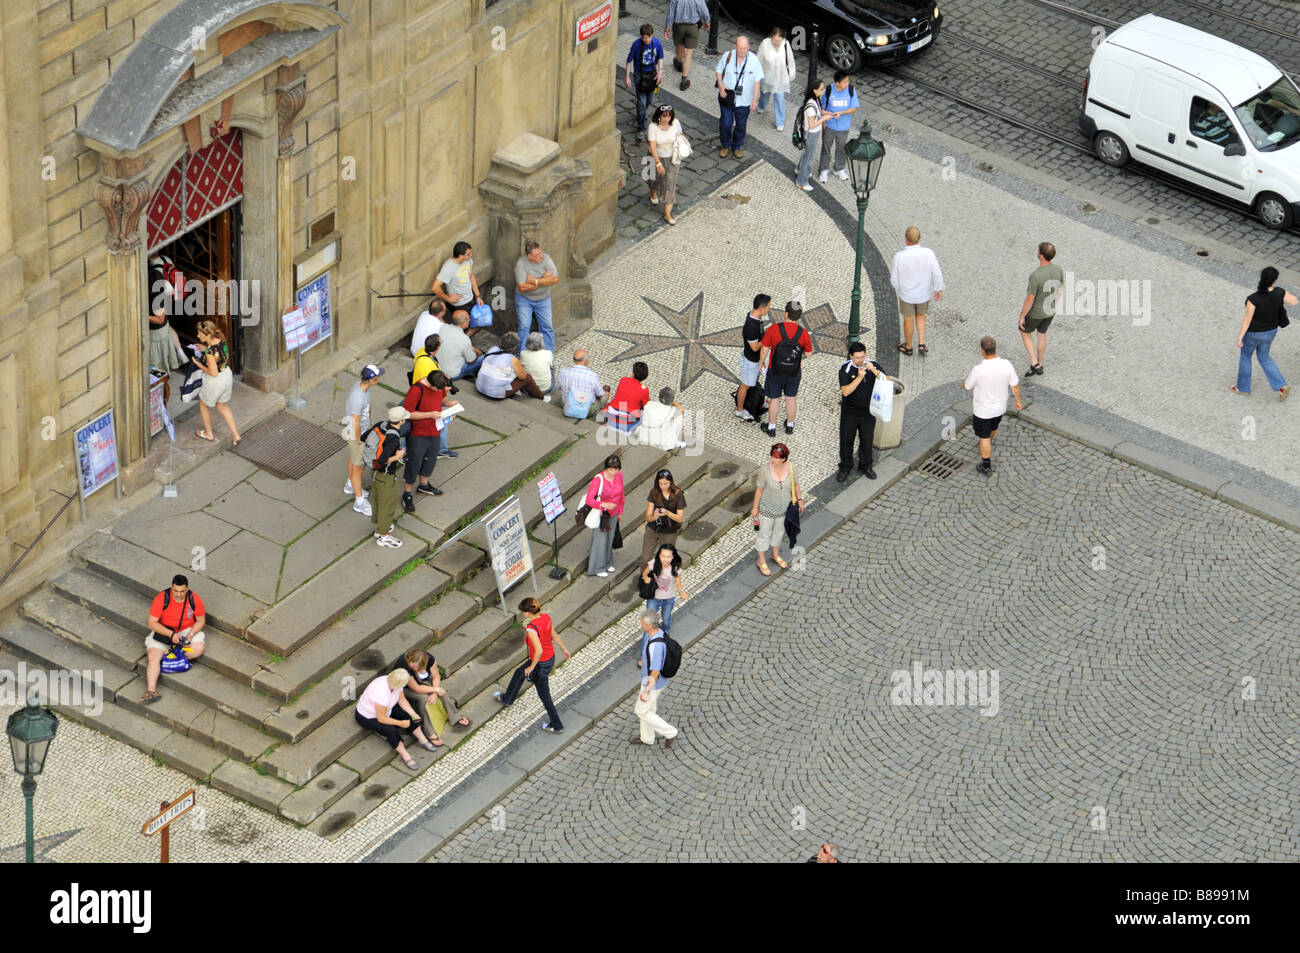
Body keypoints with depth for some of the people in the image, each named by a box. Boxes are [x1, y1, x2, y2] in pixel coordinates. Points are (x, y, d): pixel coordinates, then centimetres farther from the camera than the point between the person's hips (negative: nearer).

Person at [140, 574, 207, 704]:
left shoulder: (195, 599, -11)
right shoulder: (162, 599, -17)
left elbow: (200, 621, 1)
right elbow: (152, 623, -15)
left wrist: (190, 634, -18)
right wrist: (171, 634, -26)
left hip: (187, 630, 1)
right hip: (163, 631, -1)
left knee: (199, 649, -28)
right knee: (153, 657, -25)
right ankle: (151, 691, -33)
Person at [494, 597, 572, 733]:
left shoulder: (532, 628, -33)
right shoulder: (546, 617, -10)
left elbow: (539, 651, -34)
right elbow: (555, 636, 3)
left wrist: (531, 667, -19)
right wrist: (564, 649, 18)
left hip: (540, 664, -9)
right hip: (551, 657, 9)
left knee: (544, 695, 14)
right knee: (519, 674, 32)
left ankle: (556, 726, 30)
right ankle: (507, 699, 57)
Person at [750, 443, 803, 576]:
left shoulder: (790, 468, -19)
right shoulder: (765, 470, -27)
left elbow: (796, 485, -1)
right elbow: (759, 489, -16)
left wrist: (799, 500, 9)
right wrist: (755, 507, -8)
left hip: (783, 508, 4)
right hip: (767, 509, -3)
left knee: (779, 531, 25)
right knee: (764, 534, 14)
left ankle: (775, 555, 50)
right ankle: (761, 561, 34)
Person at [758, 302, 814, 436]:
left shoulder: (774, 328, -22)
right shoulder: (803, 333, -16)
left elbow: (764, 349, -14)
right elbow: (809, 353, -4)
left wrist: (761, 361, 6)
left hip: (775, 371, -2)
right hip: (794, 372, 2)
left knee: (774, 399, 16)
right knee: (791, 398, 22)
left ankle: (771, 428, 29)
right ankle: (789, 425, 38)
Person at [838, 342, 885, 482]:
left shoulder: (873, 365, -8)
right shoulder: (845, 368, -16)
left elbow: (887, 381, -15)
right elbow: (845, 391, -23)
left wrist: (874, 371, -30)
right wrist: (859, 377, -33)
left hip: (868, 412, 2)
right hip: (849, 412, -2)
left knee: (867, 440, 16)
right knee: (846, 440, 10)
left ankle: (865, 466, 37)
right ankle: (845, 467, 30)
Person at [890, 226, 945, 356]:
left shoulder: (899, 257, -27)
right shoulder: (928, 254, -23)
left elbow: (894, 279, -14)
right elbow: (937, 274, -14)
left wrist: (898, 289, 8)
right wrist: (939, 289, 4)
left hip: (906, 294, -2)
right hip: (924, 294, 2)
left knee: (908, 319, 21)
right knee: (920, 316, 29)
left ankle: (908, 347, 40)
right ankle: (921, 344, 24)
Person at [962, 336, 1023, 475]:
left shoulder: (978, 370, -31)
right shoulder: (1006, 364, -21)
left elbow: (966, 386, -12)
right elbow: (1015, 385, -8)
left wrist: (964, 384, 13)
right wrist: (1018, 401, 10)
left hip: (983, 410, -5)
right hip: (1000, 407, 5)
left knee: (984, 437, 14)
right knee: (993, 428, 32)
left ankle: (986, 466, 27)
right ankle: (989, 446, 61)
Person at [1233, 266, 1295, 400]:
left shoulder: (1253, 299, -34)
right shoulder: (1279, 293, -23)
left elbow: (1246, 321, -25)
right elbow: (1294, 301, -5)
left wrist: (1240, 338, -11)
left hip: (1252, 333, -4)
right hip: (1270, 331, 4)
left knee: (1245, 356, 24)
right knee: (1264, 357, 28)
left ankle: (1243, 388, 42)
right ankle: (1282, 386, 19)